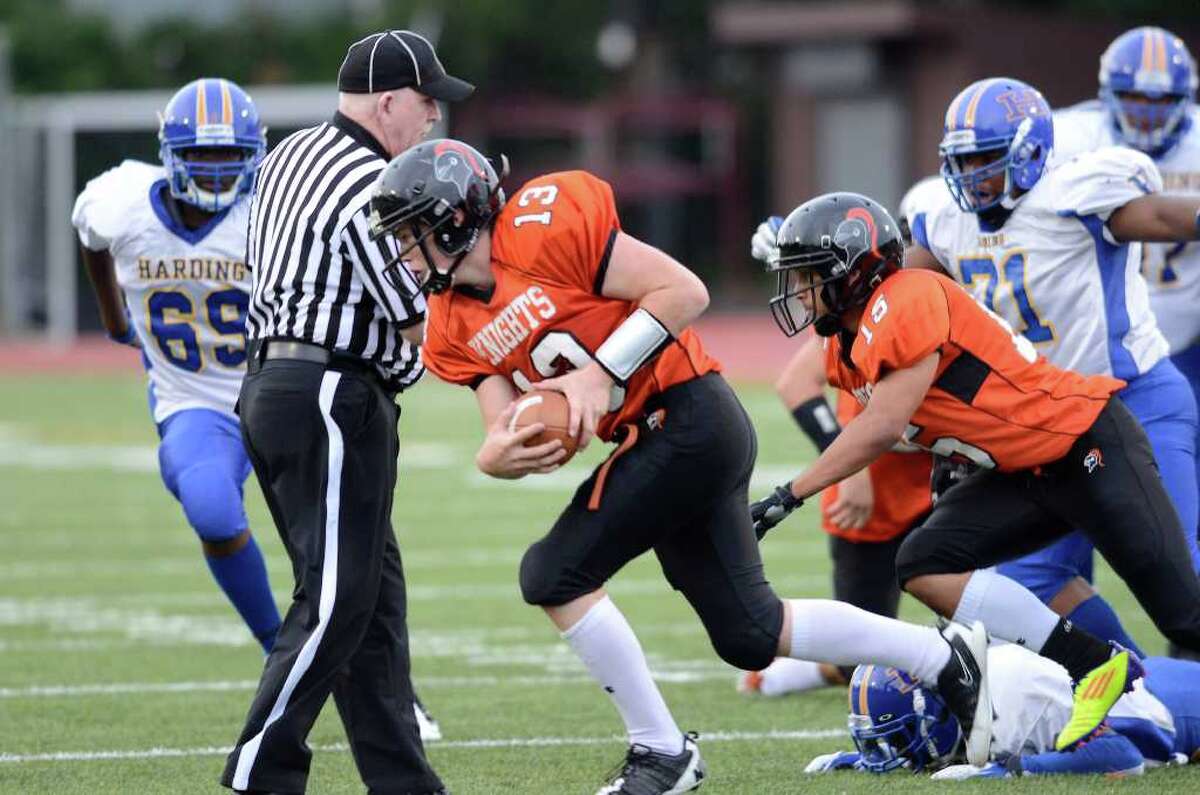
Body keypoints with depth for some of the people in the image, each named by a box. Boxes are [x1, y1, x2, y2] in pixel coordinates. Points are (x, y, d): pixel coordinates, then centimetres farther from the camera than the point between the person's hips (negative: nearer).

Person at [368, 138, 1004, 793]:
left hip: (687, 415, -9)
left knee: (555, 574, -12)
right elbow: (508, 430, 3)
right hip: (652, 438, 9)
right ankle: (950, 658, 26)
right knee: (748, 631, 12)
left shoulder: (547, 225, -16)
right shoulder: (454, 327, 8)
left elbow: (684, 291, -16)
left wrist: (600, 373, -20)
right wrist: (496, 456, -20)